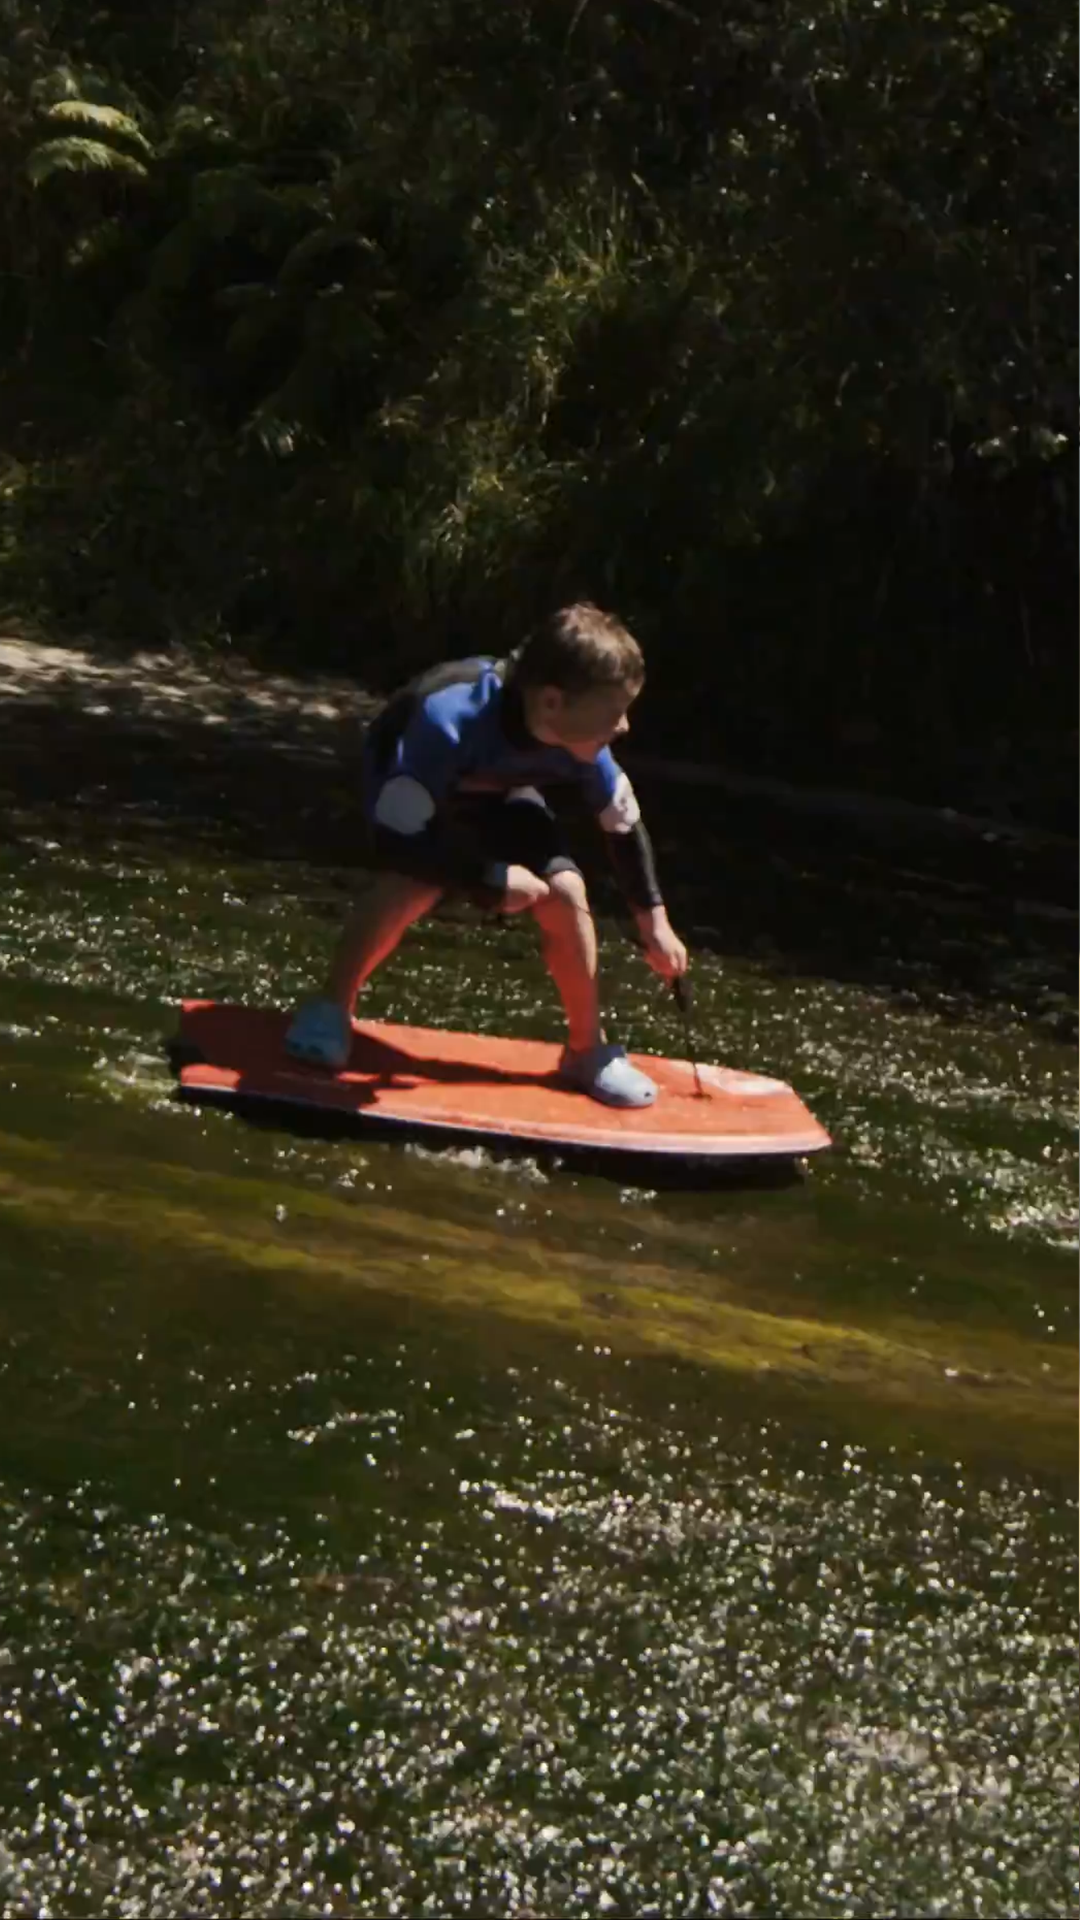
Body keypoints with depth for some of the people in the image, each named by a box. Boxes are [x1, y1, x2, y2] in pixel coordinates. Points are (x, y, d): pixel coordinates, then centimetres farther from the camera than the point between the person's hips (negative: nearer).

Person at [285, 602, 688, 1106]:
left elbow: (624, 824, -10)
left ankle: (587, 1050, 5)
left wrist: (654, 922, -8)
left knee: (566, 892, -13)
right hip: (409, 781, -4)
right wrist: (494, 879, -39)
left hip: (496, 791, 4)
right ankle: (331, 1008, -8)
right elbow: (396, 843, -43)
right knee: (416, 882, -32)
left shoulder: (581, 741, -30)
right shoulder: (450, 718, -47)